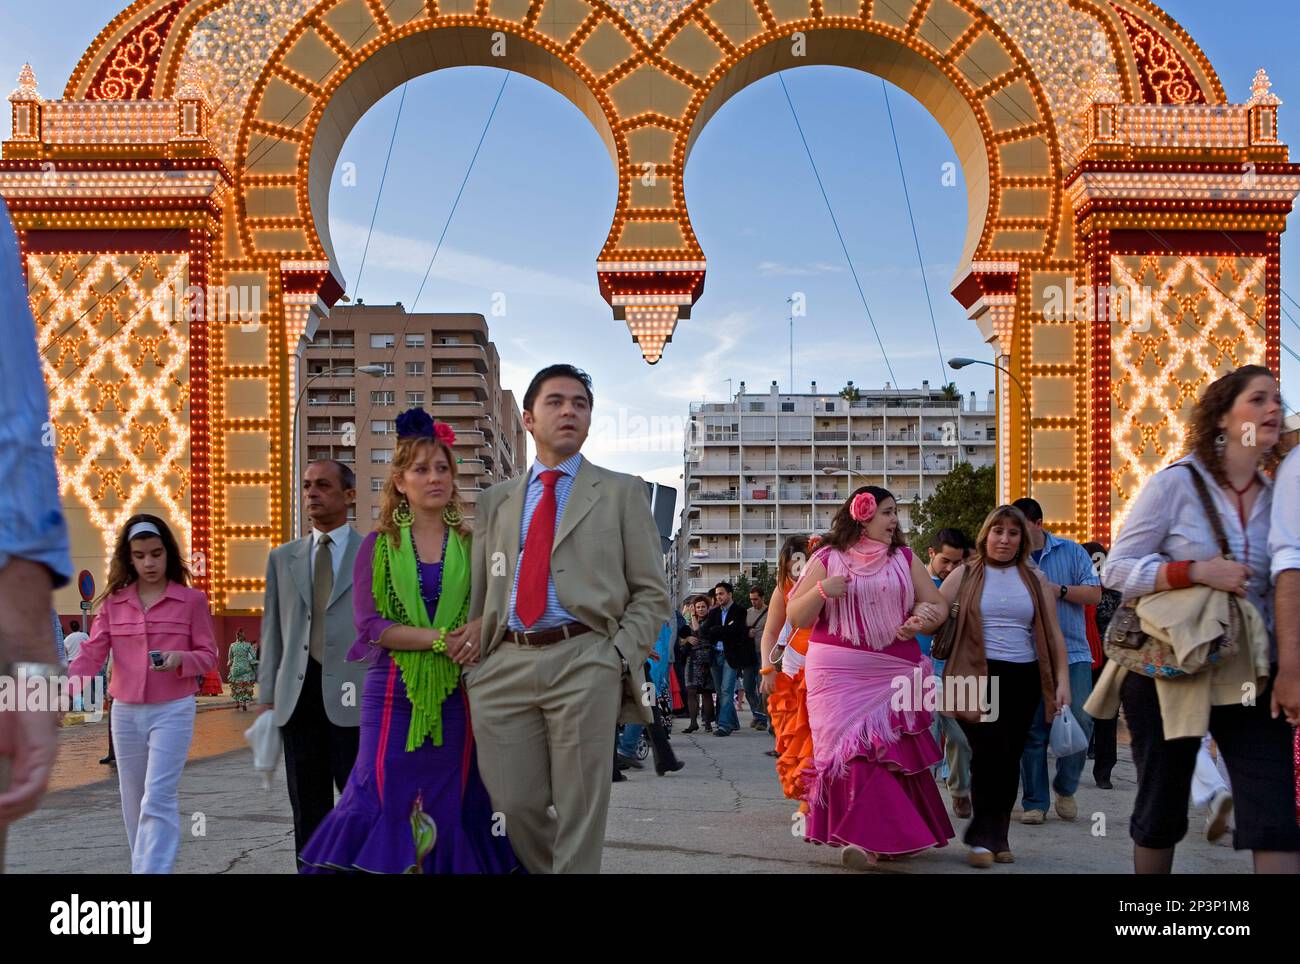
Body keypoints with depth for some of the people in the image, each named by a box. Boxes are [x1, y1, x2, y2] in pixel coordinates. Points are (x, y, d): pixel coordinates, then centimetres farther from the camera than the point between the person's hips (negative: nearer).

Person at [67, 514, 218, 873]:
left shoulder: (191, 600, -2)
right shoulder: (113, 602, 5)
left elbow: (208, 654, 1)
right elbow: (93, 652, -2)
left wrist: (180, 659, -21)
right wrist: (66, 684, -20)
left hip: (173, 711, -4)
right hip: (125, 713, 4)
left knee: (158, 800, -11)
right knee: (134, 803, 12)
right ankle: (144, 867, 27)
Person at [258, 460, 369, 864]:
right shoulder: (282, 558, 15)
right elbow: (272, 629, 13)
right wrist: (268, 695, 7)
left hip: (353, 696, -3)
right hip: (298, 696, 4)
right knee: (308, 808, 8)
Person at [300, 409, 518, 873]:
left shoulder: (472, 544, 9)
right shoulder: (378, 546, 4)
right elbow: (370, 625, -6)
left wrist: (477, 632, -14)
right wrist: (439, 639, -16)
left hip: (456, 695, 1)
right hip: (394, 692, -1)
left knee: (453, 808, 3)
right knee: (389, 802, -4)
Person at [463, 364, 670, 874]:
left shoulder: (621, 492, 10)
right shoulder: (494, 500, 19)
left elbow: (652, 593, 6)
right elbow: (480, 594, 19)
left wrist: (618, 658, -7)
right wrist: (474, 661, 7)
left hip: (584, 663, -3)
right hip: (504, 665, 3)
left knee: (579, 815, -1)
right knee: (516, 805, 5)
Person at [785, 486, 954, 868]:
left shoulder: (904, 558, 11)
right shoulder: (827, 559, 5)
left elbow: (937, 605, 11)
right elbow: (796, 618, 4)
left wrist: (924, 620, -11)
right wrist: (821, 591, -14)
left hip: (893, 674, 2)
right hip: (838, 674, -2)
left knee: (890, 751, -5)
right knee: (853, 749, -10)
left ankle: (868, 838, 1)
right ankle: (869, 836, -4)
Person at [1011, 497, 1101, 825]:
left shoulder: (1072, 552, 5)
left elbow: (1094, 594, 0)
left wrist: (1059, 590, -13)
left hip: (1072, 653, 0)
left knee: (1080, 721, -7)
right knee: (1033, 730, 2)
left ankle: (1065, 788, 16)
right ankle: (1034, 803, 10)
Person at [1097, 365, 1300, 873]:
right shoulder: (1175, 482, -8)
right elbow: (1115, 570, -10)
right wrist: (1196, 570, -22)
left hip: (1248, 675, 3)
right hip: (1167, 672, -3)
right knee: (1162, 809, 11)